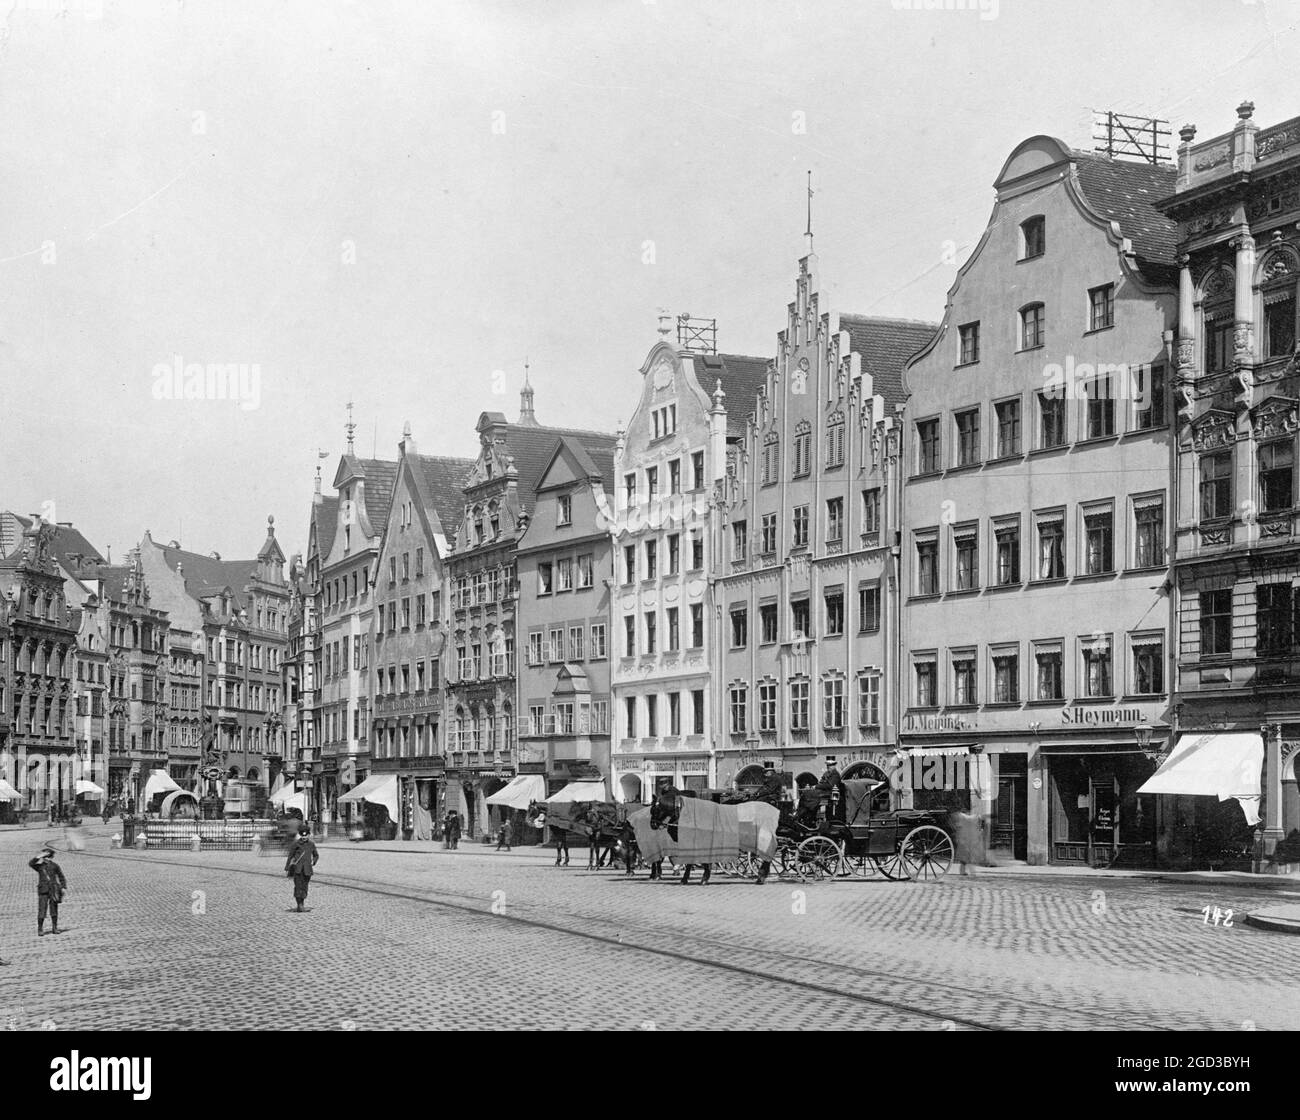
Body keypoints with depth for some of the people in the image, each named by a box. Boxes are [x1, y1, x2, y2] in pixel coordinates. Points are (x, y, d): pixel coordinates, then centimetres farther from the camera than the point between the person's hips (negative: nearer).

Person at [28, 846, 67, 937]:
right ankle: (40, 930, -1)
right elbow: (30, 863, -13)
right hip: (43, 891, -1)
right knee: (42, 910, -7)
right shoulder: (39, 866, 7)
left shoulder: (55, 866, 9)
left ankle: (55, 928, 13)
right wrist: (39, 857, -15)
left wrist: (64, 887, 5)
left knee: (54, 909, 5)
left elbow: (62, 877, 14)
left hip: (53, 890, 1)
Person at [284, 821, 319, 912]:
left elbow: (316, 855, 23)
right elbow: (290, 856, 5)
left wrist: (313, 862, 6)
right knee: (298, 886, -13)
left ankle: (300, 907, 16)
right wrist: (286, 869, 6)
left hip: (307, 869, 3)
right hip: (297, 868, -3)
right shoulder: (296, 844, -1)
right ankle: (300, 906, -16)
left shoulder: (311, 845, 8)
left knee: (304, 887, 5)